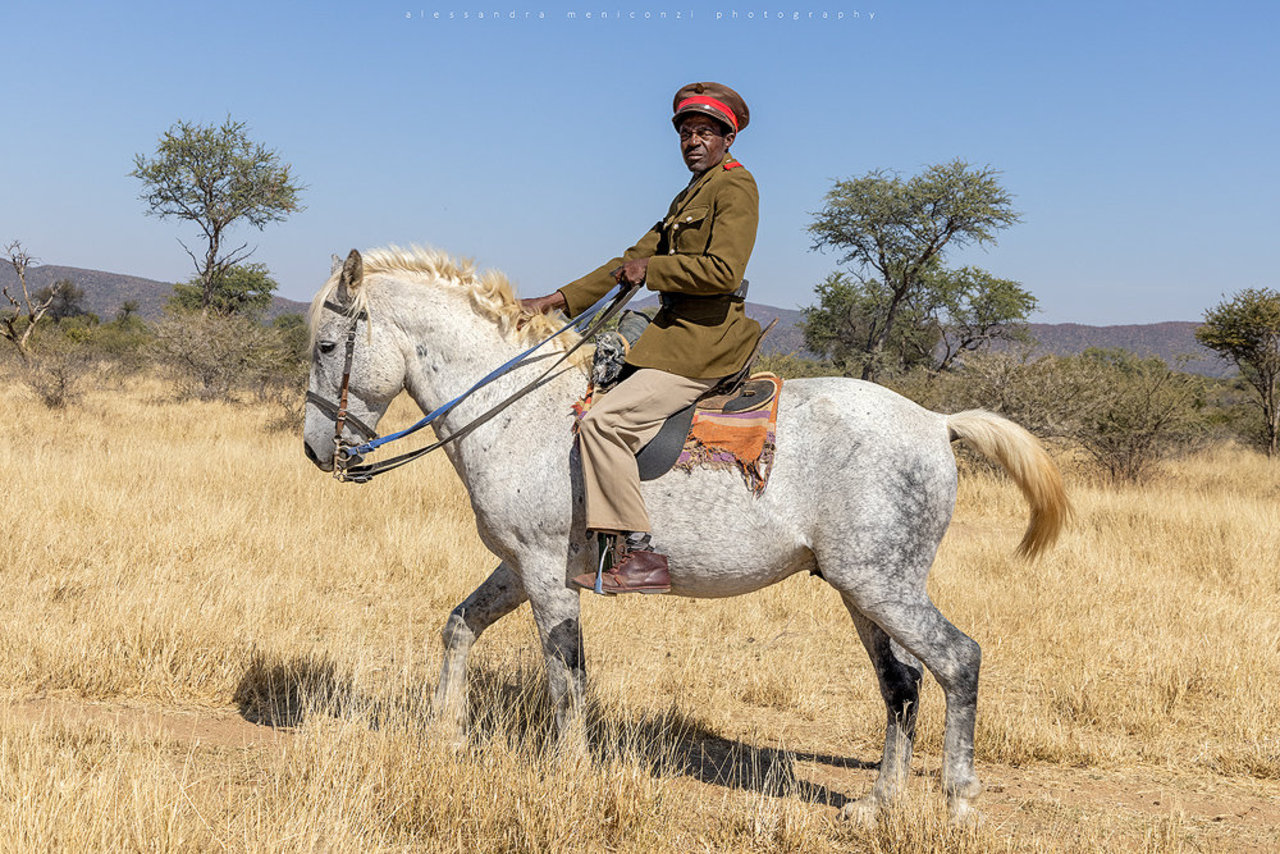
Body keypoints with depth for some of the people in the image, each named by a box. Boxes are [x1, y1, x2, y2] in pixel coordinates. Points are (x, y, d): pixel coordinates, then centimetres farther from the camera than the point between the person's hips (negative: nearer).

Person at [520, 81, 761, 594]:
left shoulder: (736, 187, -7)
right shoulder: (689, 196, 22)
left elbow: (722, 270, -22)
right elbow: (634, 260, 20)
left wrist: (651, 271, -12)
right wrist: (556, 301, 14)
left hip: (705, 342, -11)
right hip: (679, 335, 11)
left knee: (604, 420, -22)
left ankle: (642, 557, -20)